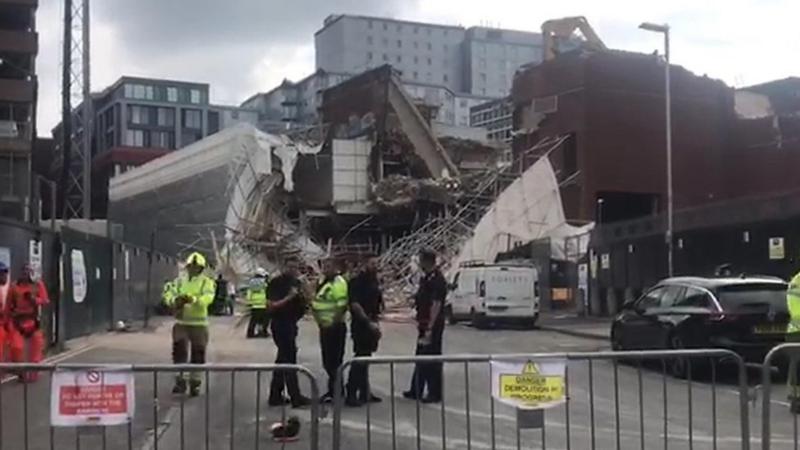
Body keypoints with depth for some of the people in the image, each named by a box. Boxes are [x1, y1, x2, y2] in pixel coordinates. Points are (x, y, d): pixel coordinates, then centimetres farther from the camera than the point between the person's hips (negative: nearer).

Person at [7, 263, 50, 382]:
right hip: (17, 320, 0)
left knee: (35, 345, 3)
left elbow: (45, 300, -1)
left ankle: (33, 370, 15)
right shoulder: (14, 286, 1)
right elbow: (8, 305, 3)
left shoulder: (38, 285, 2)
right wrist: (7, 320, 1)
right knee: (16, 346, -4)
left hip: (33, 320, 0)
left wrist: (33, 299, -18)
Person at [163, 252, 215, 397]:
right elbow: (168, 295, -1)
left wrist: (193, 299, -39)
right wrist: (175, 300, -25)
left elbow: (208, 298, -20)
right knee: (179, 351, -6)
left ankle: (195, 383, 18)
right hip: (181, 322, 2)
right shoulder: (179, 281, 9)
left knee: (198, 354, 4)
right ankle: (180, 381, 5)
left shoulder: (206, 282, -2)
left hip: (199, 323, -2)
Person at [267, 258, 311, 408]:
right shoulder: (276, 283, -10)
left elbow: (303, 303, 21)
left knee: (282, 359, 13)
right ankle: (296, 398, -5)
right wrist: (289, 297, -23)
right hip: (280, 325, -9)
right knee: (289, 361, -7)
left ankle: (275, 396, 21)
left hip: (291, 324, 9)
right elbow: (271, 306, -17)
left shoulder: (296, 282, 13)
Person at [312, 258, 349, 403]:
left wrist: (332, 323, -20)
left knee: (333, 360, -4)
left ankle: (333, 391, 3)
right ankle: (336, 389, 27)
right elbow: (317, 303, 23)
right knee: (327, 360, 15)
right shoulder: (323, 282, 15)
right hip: (324, 326, 10)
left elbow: (342, 306, -23)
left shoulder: (338, 283, -15)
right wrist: (319, 320, 10)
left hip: (334, 327, -10)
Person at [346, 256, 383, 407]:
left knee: (365, 358, 13)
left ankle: (364, 393, 20)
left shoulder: (374, 282, 13)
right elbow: (355, 305, -19)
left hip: (371, 324, 8)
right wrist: (369, 322, -22)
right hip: (360, 325, -8)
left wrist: (376, 322, 15)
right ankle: (351, 395, -6)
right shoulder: (356, 282, -12)